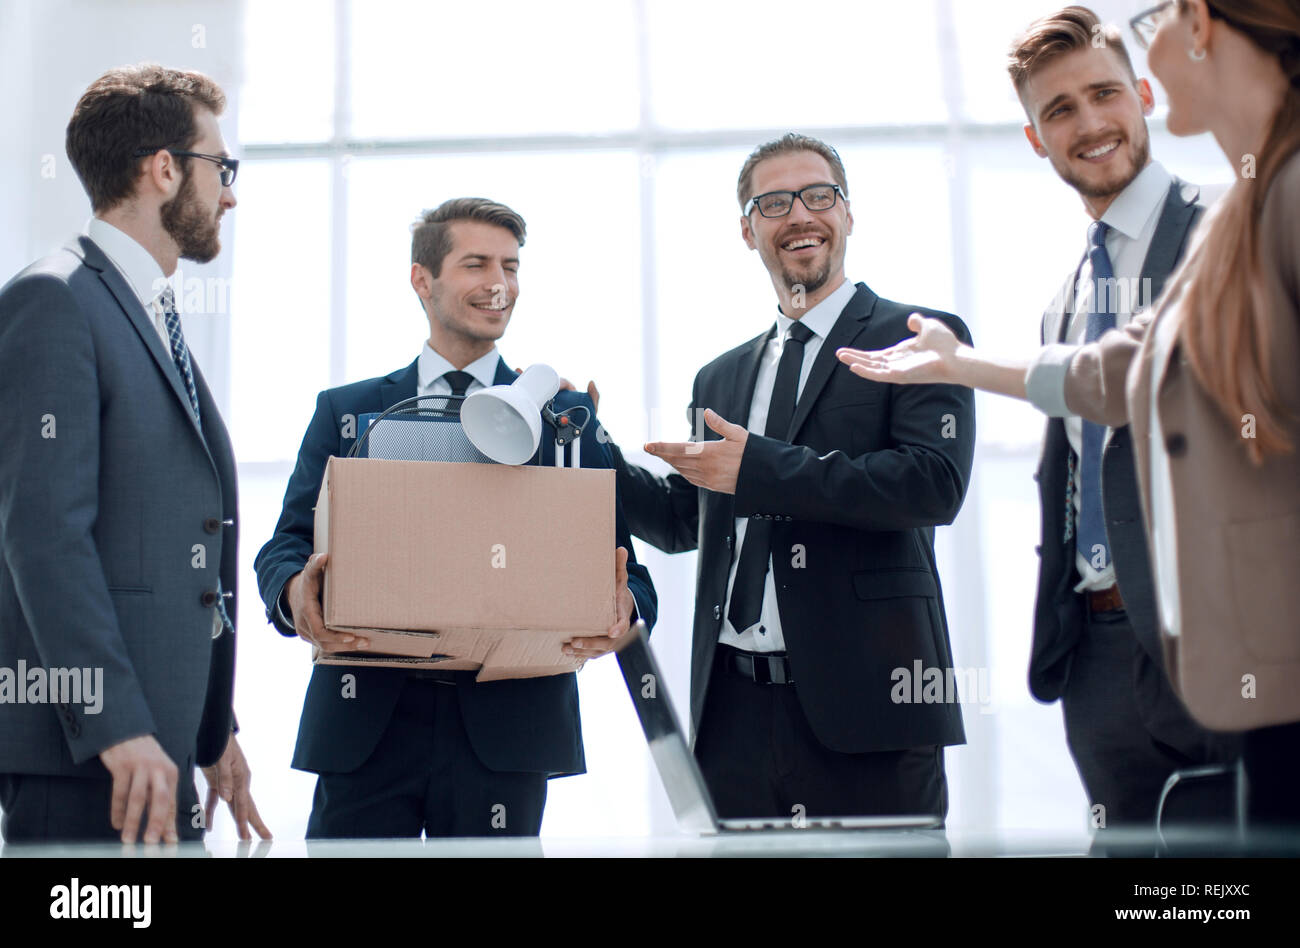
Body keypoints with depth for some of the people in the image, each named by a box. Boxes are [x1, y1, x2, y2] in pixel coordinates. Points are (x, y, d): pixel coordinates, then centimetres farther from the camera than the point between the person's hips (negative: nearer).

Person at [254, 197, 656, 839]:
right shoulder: (344, 412, 14)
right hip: (366, 723, 0)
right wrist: (294, 591, -18)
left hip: (502, 727, 0)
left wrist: (622, 608, -18)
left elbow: (618, 564, 6)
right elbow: (286, 545, 7)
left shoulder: (568, 418, 12)